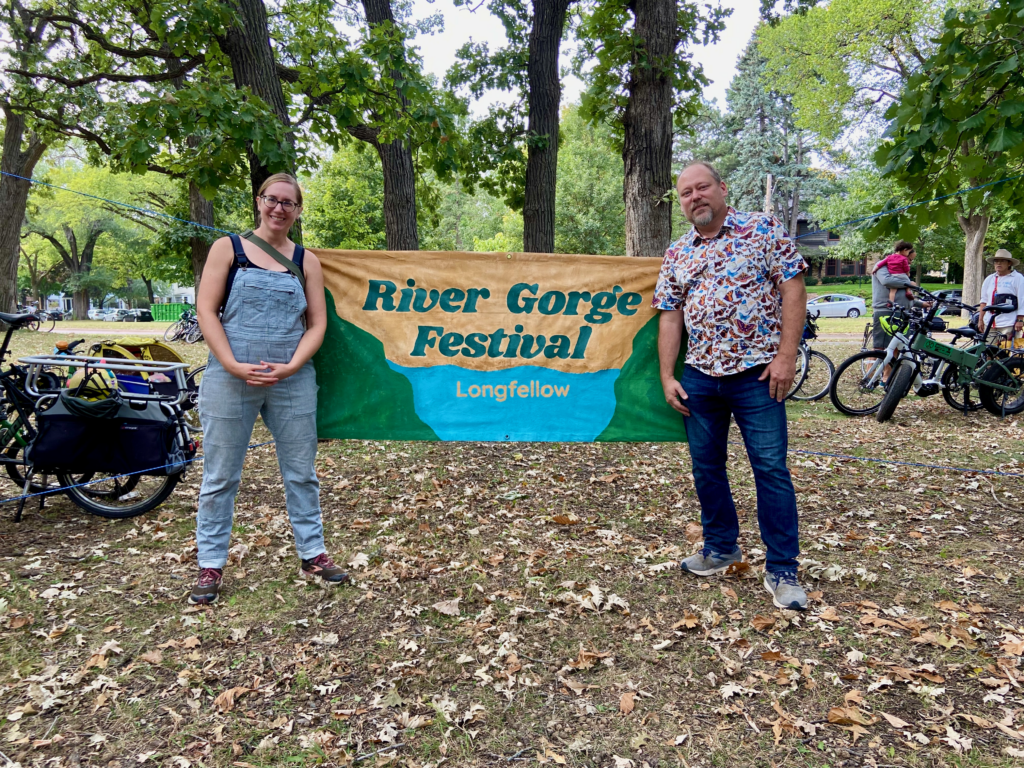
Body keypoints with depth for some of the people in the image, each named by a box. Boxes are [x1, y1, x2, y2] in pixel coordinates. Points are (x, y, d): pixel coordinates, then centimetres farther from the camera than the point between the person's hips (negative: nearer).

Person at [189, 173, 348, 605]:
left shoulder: (305, 261, 8)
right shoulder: (228, 248, 4)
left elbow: (317, 323, 5)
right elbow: (206, 311, -2)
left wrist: (291, 366, -11)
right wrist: (234, 365, -14)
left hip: (292, 381, 2)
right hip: (230, 379, -1)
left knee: (301, 472, 10)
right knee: (220, 476, 6)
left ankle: (312, 555, 24)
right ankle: (210, 566, 20)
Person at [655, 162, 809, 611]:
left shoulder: (763, 230, -1)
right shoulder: (676, 255, 11)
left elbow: (793, 289, -6)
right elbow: (670, 318, 10)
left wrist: (786, 356, -14)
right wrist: (667, 377, 2)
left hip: (756, 373, -4)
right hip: (699, 377, 5)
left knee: (771, 468, -3)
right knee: (706, 467, 11)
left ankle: (782, 571, 9)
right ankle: (721, 548, 30)